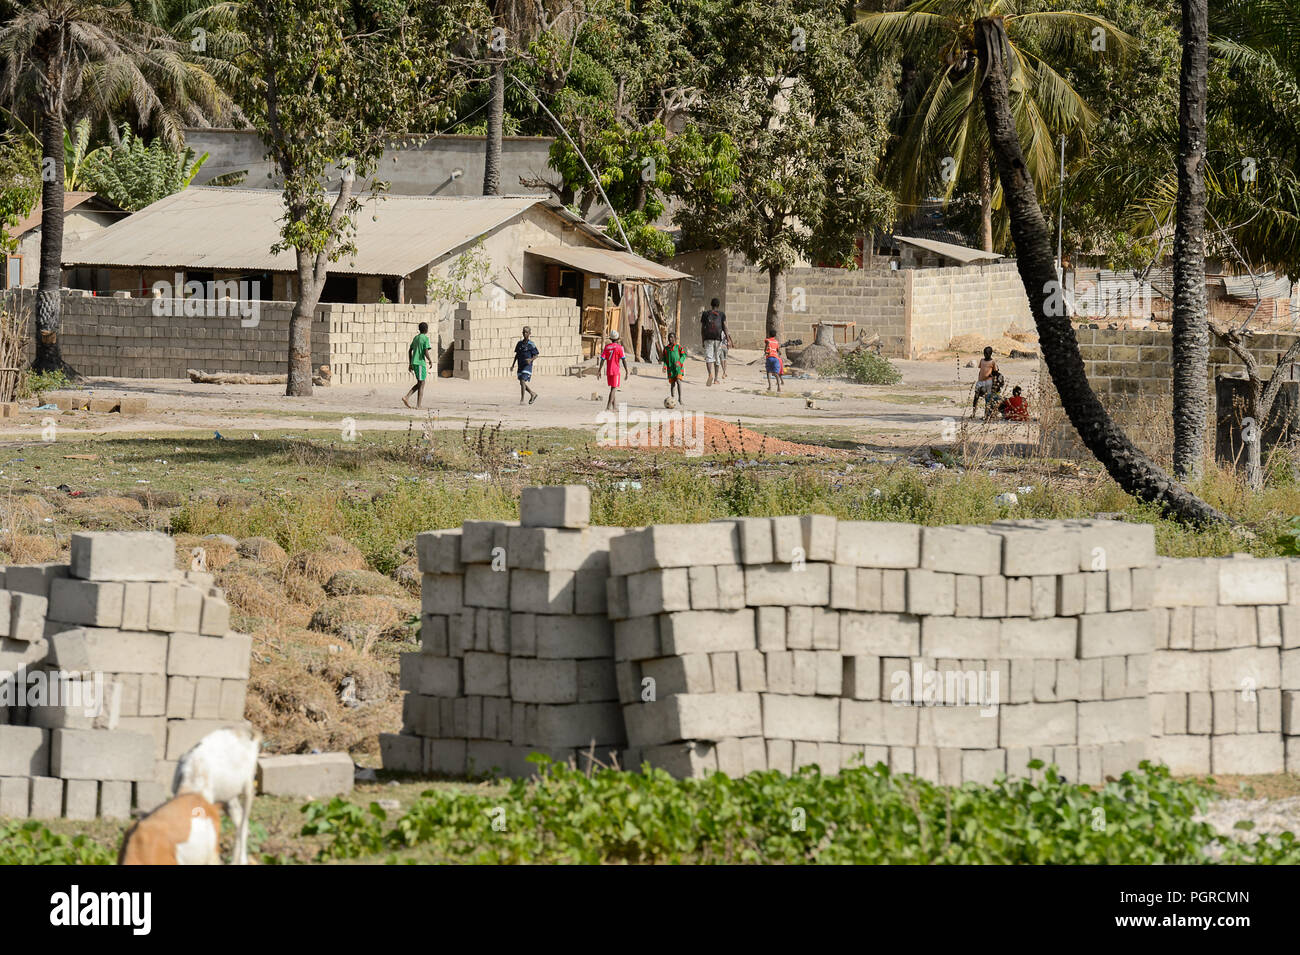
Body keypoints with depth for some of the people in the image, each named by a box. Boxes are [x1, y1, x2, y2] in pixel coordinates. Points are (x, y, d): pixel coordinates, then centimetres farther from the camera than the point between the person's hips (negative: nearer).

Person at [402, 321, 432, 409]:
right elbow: (426, 352, -19)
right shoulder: (426, 339, -10)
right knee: (421, 384, -1)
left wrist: (410, 364, 21)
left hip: (414, 363, 8)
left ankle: (406, 397, 3)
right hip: (421, 363, -7)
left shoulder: (415, 338, 14)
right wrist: (430, 361, -3)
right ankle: (418, 405, -2)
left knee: (419, 383, 16)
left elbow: (410, 351, 17)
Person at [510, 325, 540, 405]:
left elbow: (536, 355, -5)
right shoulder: (519, 343, 8)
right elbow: (517, 354, 18)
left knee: (523, 381, -15)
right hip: (520, 365, 6)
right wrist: (513, 364, 14)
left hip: (527, 365, -6)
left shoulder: (531, 344, -7)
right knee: (522, 382, 10)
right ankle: (533, 394, 30)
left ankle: (522, 400, -9)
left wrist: (530, 359, -24)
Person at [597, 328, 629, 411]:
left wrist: (599, 371, 4)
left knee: (612, 388, 17)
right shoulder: (619, 347, -8)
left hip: (608, 371, 5)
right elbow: (624, 360, -10)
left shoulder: (606, 347, 5)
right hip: (616, 370, -5)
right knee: (614, 388, -5)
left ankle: (613, 406, 20)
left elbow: (602, 359, 1)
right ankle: (609, 406, -19)